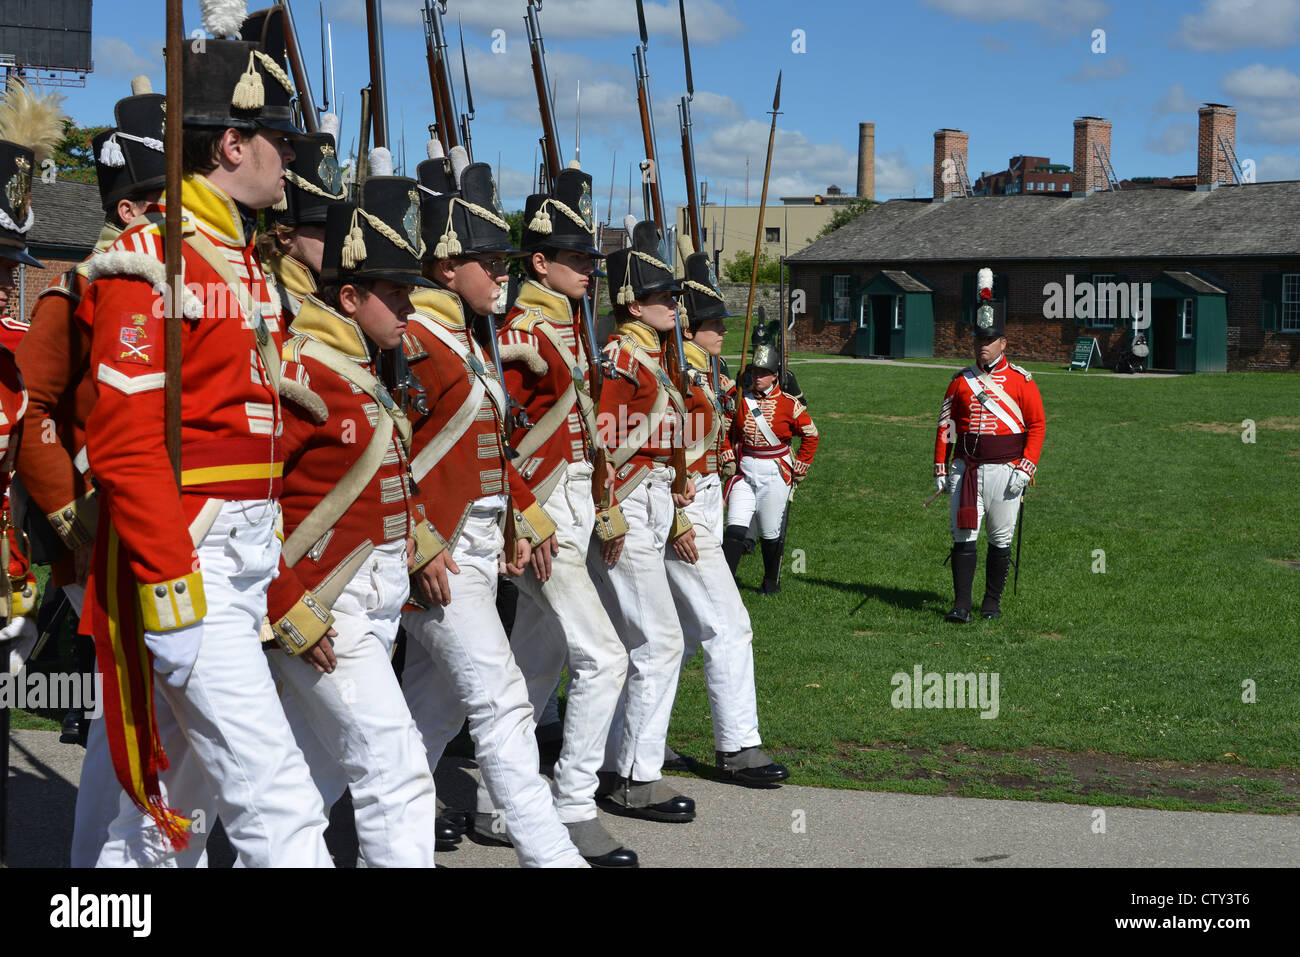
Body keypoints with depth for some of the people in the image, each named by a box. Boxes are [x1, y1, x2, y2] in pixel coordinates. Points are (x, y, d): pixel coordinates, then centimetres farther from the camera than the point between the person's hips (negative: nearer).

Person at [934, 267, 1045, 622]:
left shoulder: (1021, 381, 2)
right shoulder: (961, 381, 10)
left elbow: (1037, 425, 0)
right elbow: (945, 426, 11)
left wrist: (1025, 469, -9)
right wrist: (940, 470, 5)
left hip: (1005, 469, -2)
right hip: (965, 468, 2)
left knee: (1001, 540, 5)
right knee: (963, 536, -5)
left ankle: (992, 602, 16)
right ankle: (961, 604, -3)